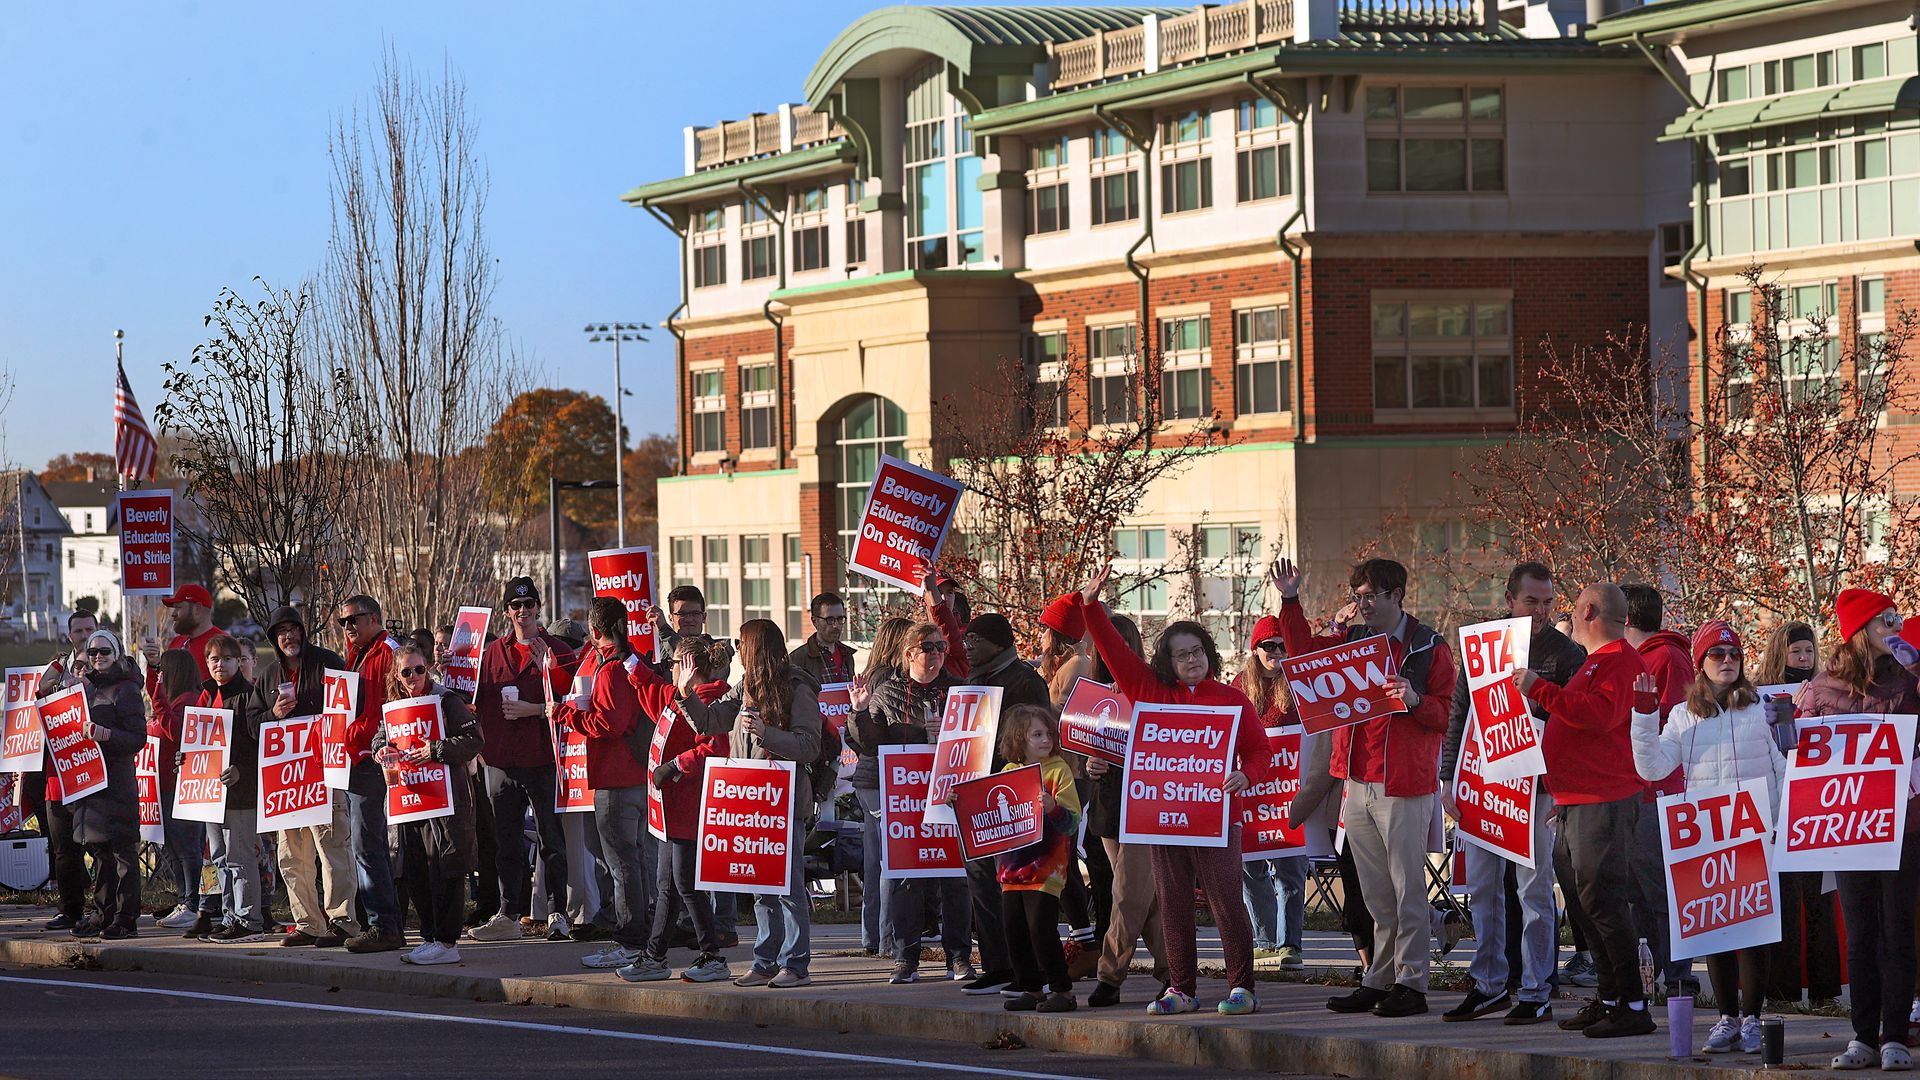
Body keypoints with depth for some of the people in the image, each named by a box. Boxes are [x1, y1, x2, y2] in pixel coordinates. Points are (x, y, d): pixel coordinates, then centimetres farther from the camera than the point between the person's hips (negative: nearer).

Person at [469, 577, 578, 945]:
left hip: (542, 758, -4)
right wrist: (481, 744, -1)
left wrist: (534, 710, -15)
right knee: (506, 842, 8)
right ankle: (508, 915, 12)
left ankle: (557, 913, 2)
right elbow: (480, 703, 13)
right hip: (501, 760, 4)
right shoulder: (493, 653, 12)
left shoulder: (556, 650, 2)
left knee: (552, 840, -1)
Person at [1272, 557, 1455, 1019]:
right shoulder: (1353, 641, 14)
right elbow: (1304, 649, 17)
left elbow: (1445, 715, -5)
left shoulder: (1429, 648, -3)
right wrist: (1290, 601, 8)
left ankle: (1410, 984, -3)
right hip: (1358, 783, 6)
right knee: (1376, 894, 11)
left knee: (1407, 889, -5)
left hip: (1405, 788, -6)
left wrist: (1415, 701, -24)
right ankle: (1378, 980, 16)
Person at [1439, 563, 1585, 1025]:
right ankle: (1490, 985, 17)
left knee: (1533, 890, -2)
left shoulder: (1566, 654, -1)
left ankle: (1536, 993, 3)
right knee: (1483, 887, 8)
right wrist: (1449, 777, 7)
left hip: (1535, 785, -4)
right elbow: (1459, 713, 13)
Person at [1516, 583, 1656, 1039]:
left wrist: (1540, 689, -25)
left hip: (1603, 802, -11)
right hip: (1577, 801, 11)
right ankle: (1609, 998, 18)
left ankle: (1632, 1006, -13)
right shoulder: (1597, 661, 23)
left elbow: (1601, 714, -28)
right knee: (1585, 904, 13)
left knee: (1604, 902, -13)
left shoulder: (1621, 660, -12)